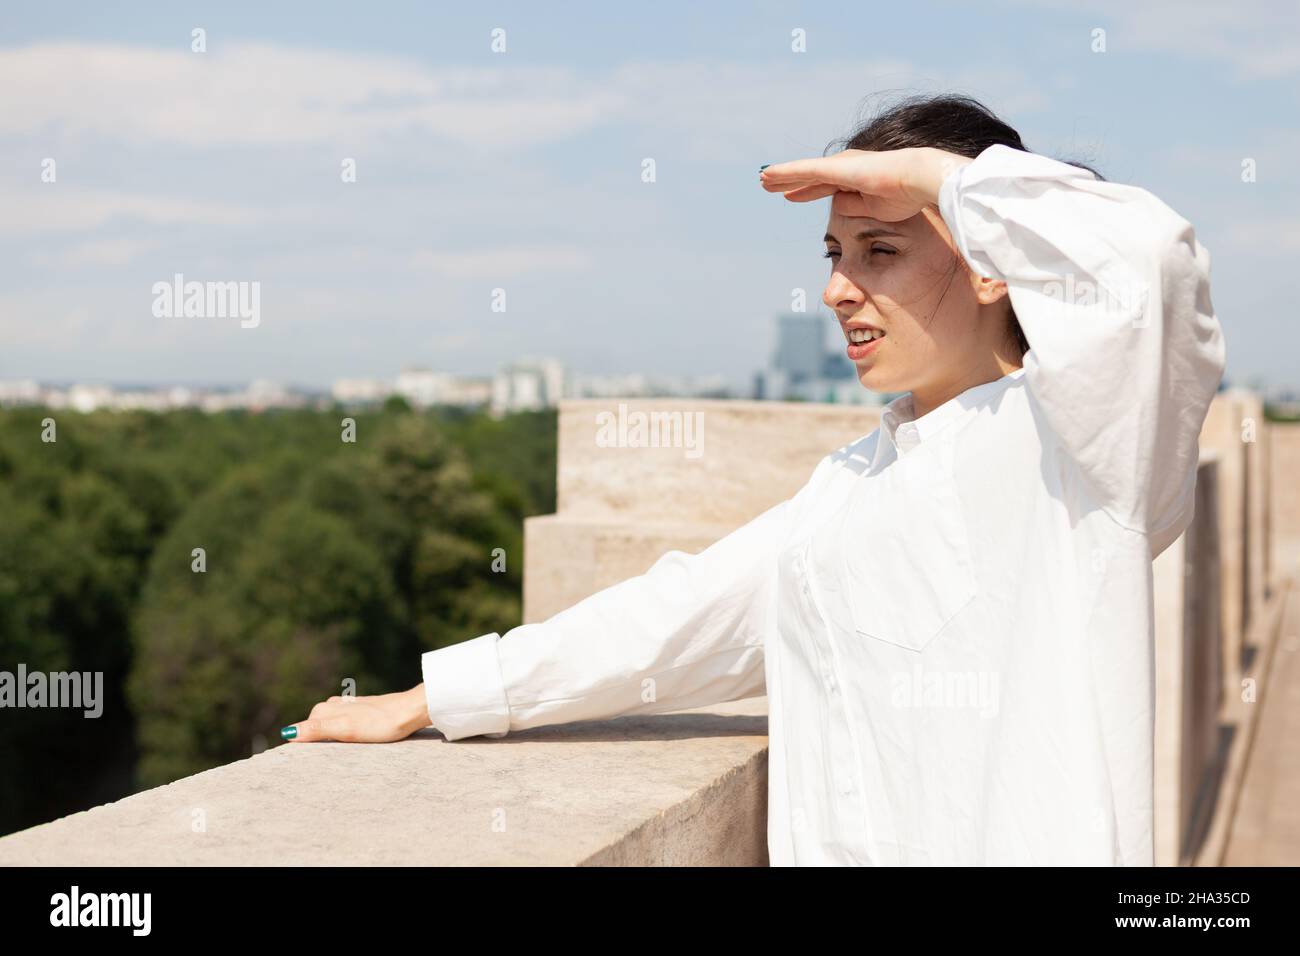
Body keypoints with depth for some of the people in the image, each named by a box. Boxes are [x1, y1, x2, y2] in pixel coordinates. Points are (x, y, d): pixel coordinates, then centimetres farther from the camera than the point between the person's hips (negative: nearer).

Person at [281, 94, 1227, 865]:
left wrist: (926, 172, -9)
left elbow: (1146, 255, -23)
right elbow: (678, 614, 20)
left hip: (1020, 841, -6)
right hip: (827, 843, 6)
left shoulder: (1070, 433, -4)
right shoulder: (852, 479, 18)